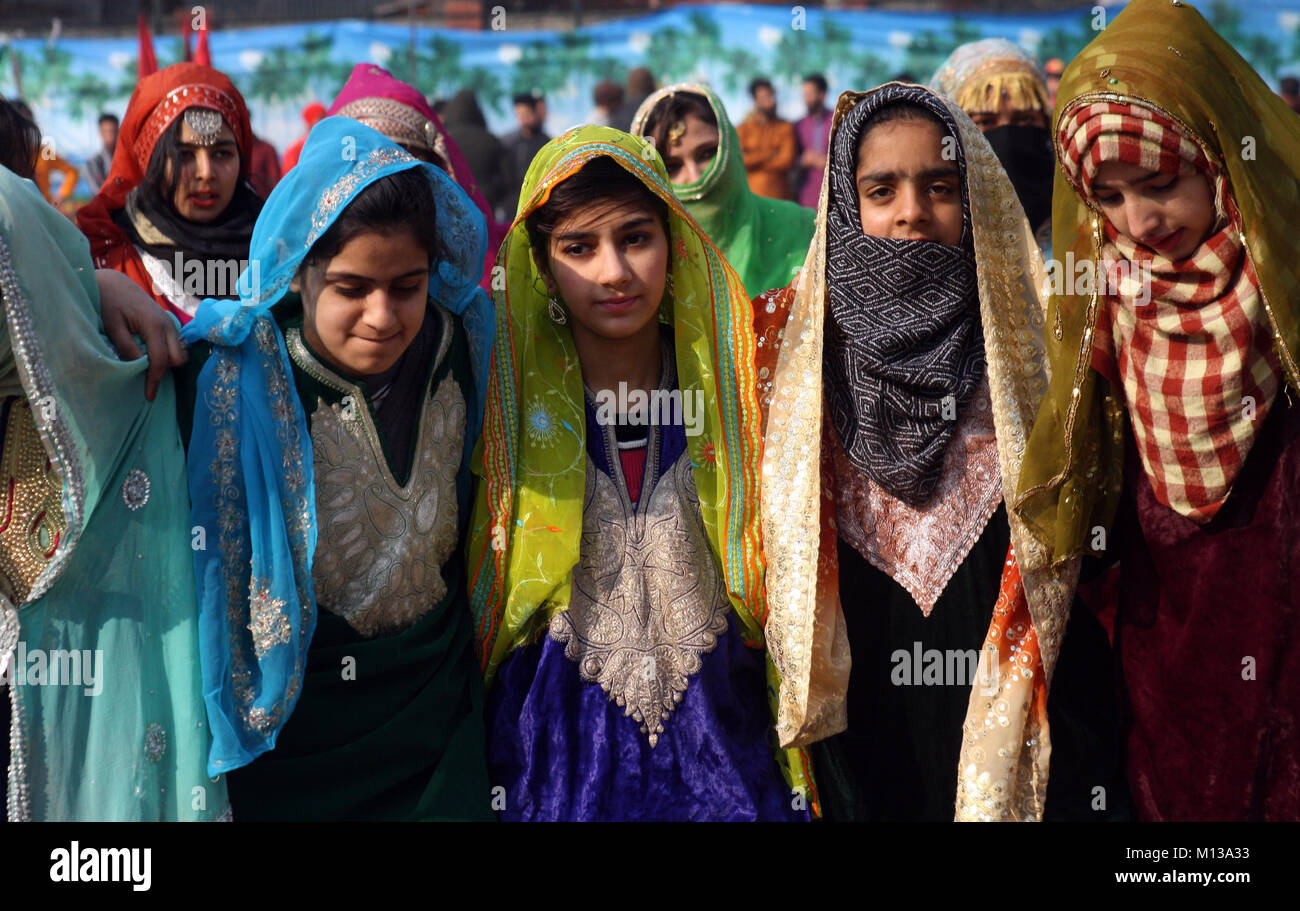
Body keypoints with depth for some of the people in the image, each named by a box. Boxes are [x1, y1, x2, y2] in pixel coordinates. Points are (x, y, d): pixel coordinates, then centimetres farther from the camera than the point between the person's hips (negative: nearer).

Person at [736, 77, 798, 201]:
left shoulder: (786, 128, 7)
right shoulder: (742, 129, 8)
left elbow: (787, 162, -3)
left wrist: (754, 161, -1)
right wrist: (770, 154, -5)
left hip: (779, 196, 0)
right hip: (751, 195, 0)